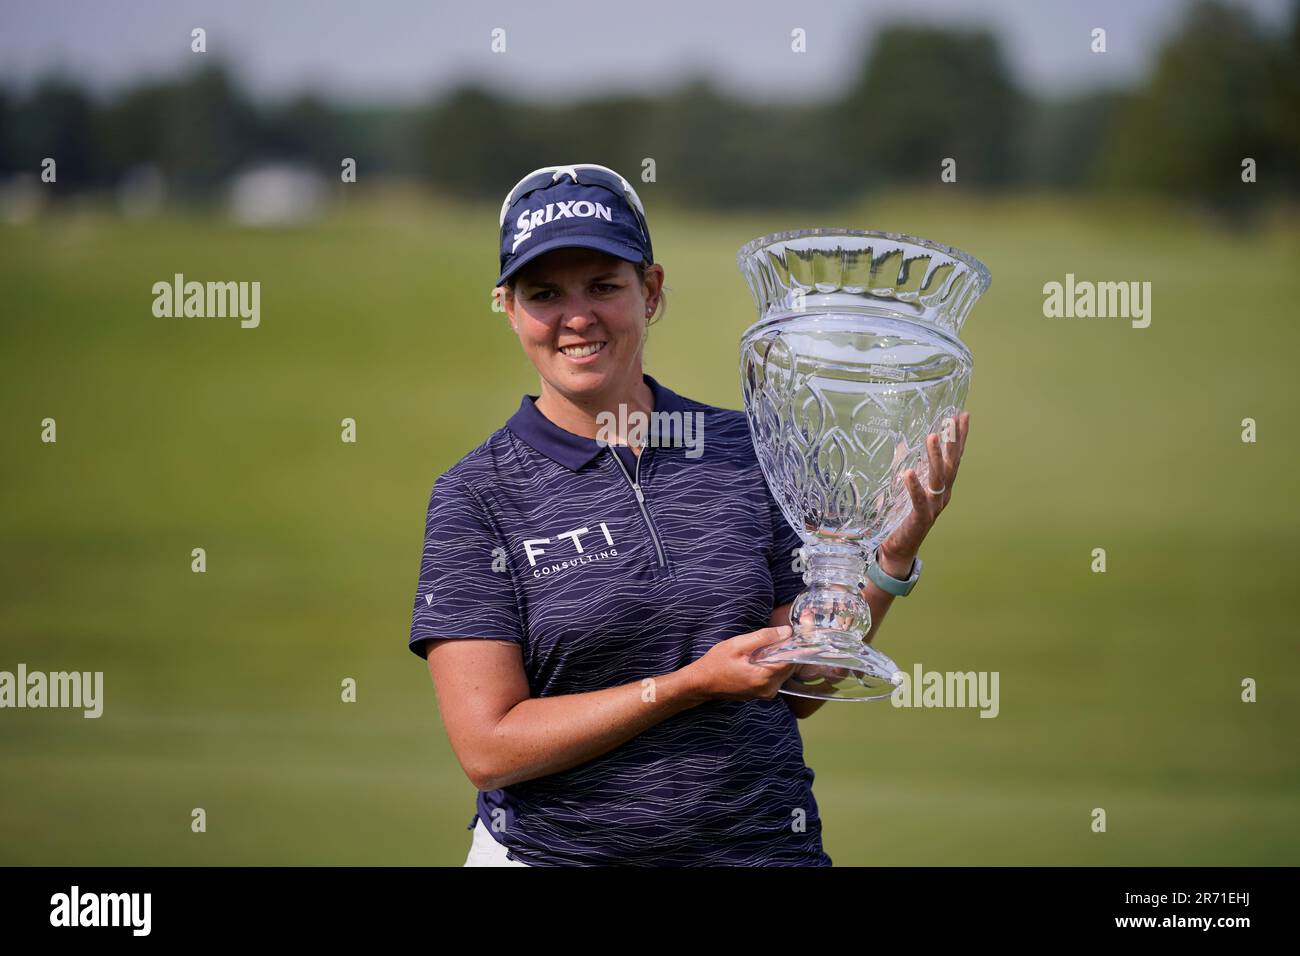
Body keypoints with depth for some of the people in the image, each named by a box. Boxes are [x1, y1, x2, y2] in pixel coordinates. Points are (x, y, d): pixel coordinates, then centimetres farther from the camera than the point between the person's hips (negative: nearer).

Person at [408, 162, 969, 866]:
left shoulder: (745, 452, 1)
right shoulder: (476, 496, -7)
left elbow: (795, 692, 5)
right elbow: (488, 748, -14)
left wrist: (892, 558, -8)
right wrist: (692, 684, -18)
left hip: (762, 842, 2)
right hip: (553, 849, -2)